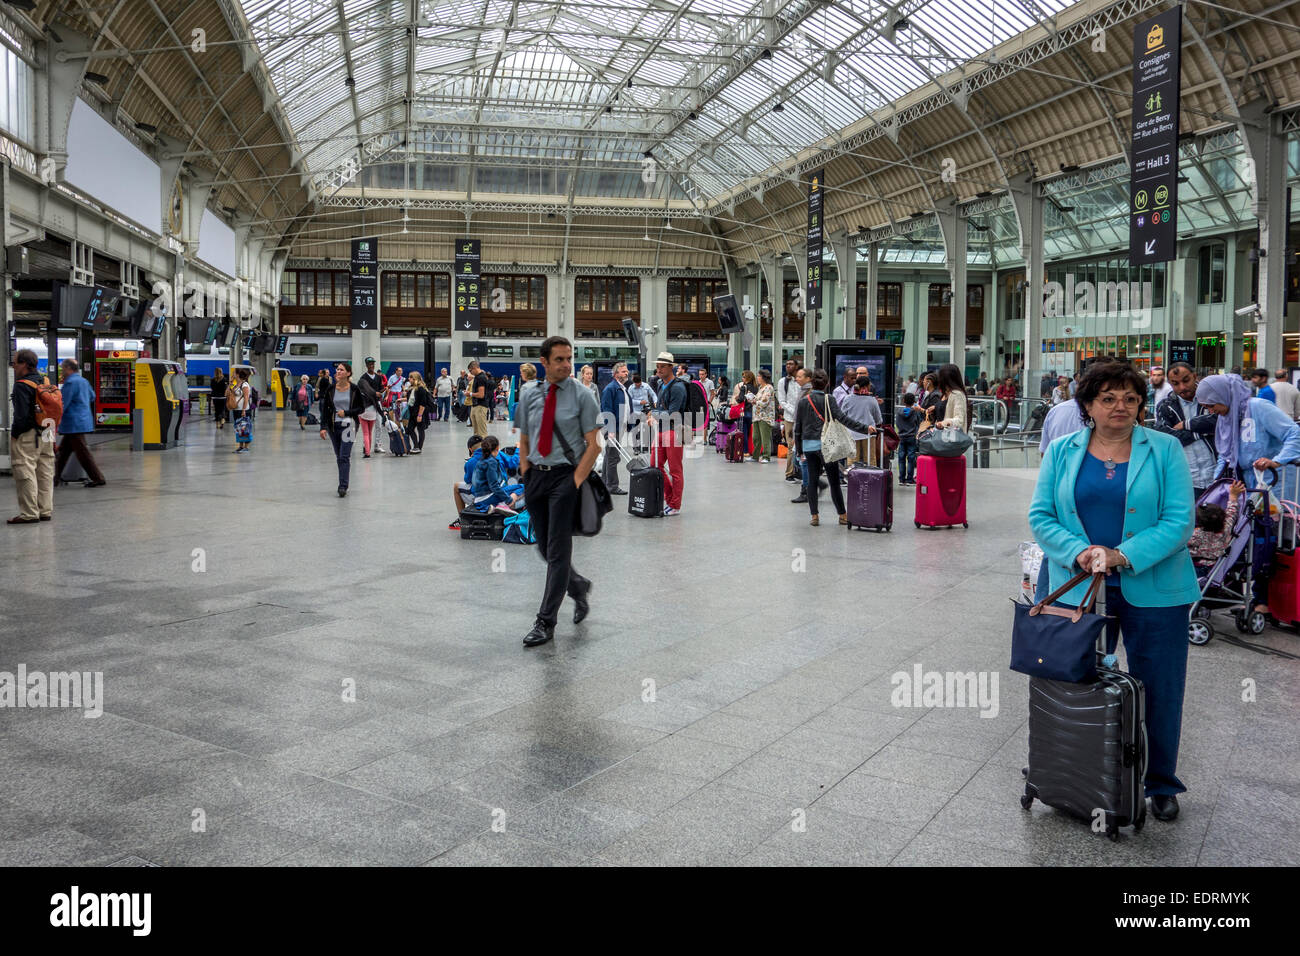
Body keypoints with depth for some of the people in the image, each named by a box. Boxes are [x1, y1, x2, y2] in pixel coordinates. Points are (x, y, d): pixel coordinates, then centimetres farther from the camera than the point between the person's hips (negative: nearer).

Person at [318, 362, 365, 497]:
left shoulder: (354, 389, -3)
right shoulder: (330, 389, 4)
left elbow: (361, 408, 0)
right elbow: (325, 409, 4)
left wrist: (346, 413, -13)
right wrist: (323, 427, -4)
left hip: (348, 426, -4)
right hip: (334, 426, 4)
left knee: (344, 457, -12)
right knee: (339, 457, 10)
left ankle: (343, 486, -15)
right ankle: (343, 484, 20)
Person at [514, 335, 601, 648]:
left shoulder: (581, 396, -4)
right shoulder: (529, 396, 8)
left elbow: (594, 444, -6)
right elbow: (524, 441, 14)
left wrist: (576, 481, -13)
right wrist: (526, 479, 4)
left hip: (565, 475, -5)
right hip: (535, 476, 5)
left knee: (558, 551, -5)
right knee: (545, 548, 12)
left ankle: (546, 622, 1)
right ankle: (579, 587, 39)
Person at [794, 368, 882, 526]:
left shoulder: (803, 401, 5)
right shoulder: (828, 399, -5)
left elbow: (797, 427, 8)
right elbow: (843, 418, -16)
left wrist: (799, 450, 16)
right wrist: (864, 427, -18)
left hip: (808, 445, 3)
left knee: (812, 480, 7)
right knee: (834, 481, 3)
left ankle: (814, 516, 3)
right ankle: (842, 515, 9)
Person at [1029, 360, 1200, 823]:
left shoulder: (1164, 450, -2)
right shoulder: (1061, 451, 4)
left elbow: (1178, 521, -9)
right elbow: (1041, 516, 0)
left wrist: (1122, 556, -20)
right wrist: (1079, 553, -16)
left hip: (1152, 590, -1)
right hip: (1078, 589, 2)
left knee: (1158, 690, 8)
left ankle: (1161, 784, 28)